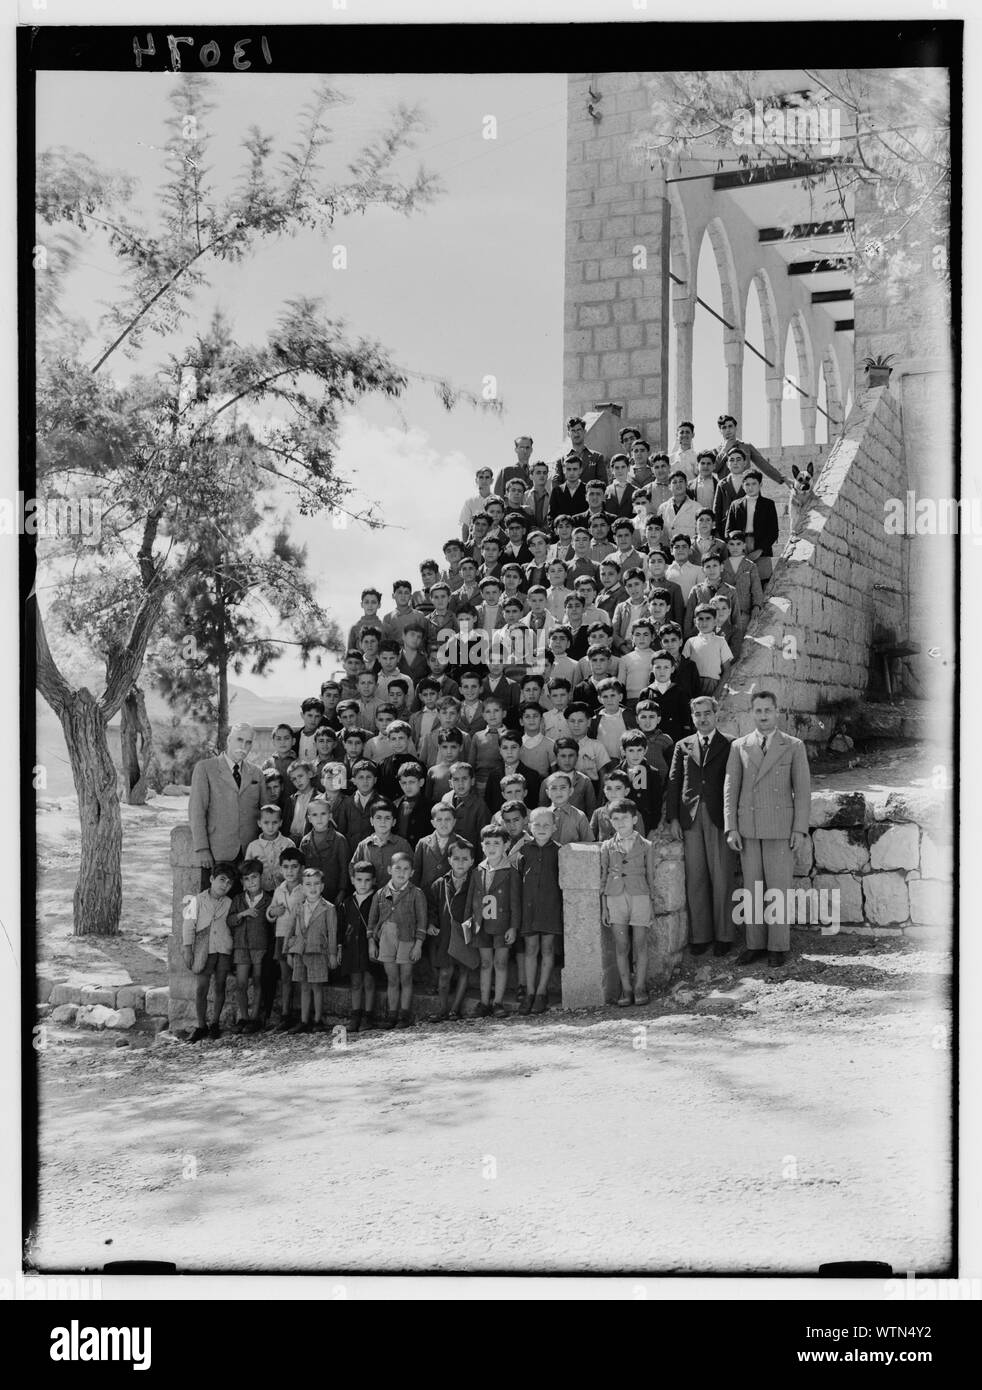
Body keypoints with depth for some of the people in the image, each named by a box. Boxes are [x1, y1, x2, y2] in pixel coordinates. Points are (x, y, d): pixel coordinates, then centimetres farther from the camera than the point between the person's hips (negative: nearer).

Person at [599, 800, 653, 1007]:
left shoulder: (644, 846, 4)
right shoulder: (607, 847, 7)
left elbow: (650, 875, 8)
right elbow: (602, 878, 9)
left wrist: (652, 904, 5)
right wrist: (603, 907, 5)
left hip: (640, 896, -1)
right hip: (615, 898, 1)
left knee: (640, 944, 0)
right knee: (621, 945, 1)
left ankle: (640, 987, 9)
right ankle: (625, 989, 7)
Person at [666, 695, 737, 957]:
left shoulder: (730, 746, 6)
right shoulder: (683, 746, 14)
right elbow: (673, 783, 10)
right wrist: (673, 818, 1)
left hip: (720, 819, -2)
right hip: (690, 818, 2)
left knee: (721, 879, -1)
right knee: (695, 879, 3)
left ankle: (723, 936, 7)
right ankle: (699, 935, 9)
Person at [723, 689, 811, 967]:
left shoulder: (794, 747, 3)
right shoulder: (739, 747, 8)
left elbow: (802, 790, 1)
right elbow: (730, 788, 7)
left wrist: (800, 829, -6)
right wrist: (731, 828, -1)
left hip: (780, 827, -2)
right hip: (747, 827, 2)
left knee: (779, 888, 0)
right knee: (752, 888, 6)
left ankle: (778, 946, 8)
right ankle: (755, 944, 13)